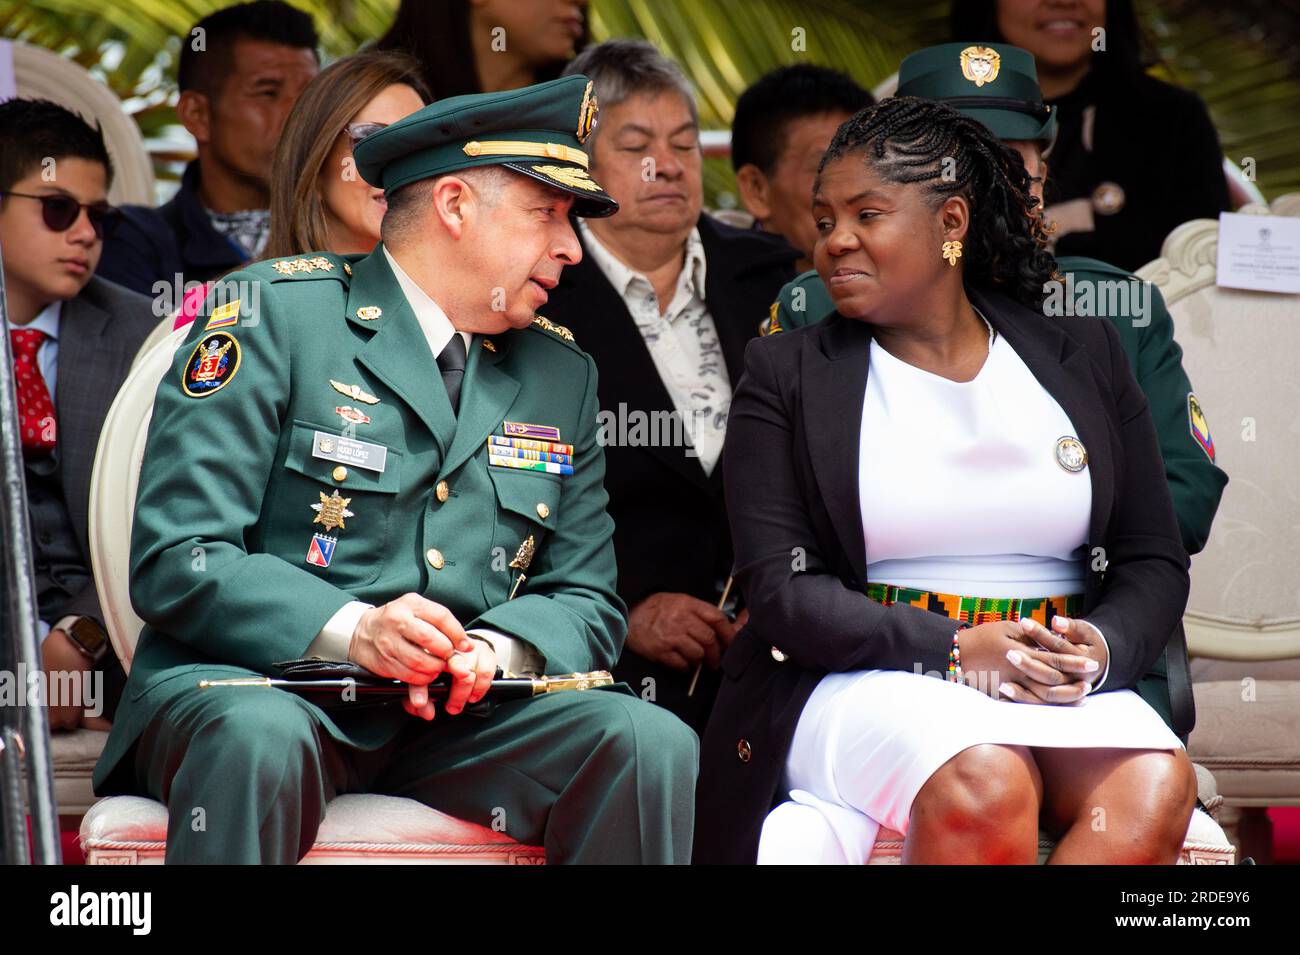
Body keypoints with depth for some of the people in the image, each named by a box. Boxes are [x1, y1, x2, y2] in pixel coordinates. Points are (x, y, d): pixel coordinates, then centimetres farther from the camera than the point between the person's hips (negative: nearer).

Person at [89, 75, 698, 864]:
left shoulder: (562, 376, 17)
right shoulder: (273, 314, -1)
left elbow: (587, 600, 14)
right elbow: (174, 561, -8)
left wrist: (491, 650, -10)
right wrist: (349, 629, -24)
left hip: (460, 716, 5)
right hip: (253, 687, -4)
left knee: (653, 743, -22)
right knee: (258, 737, -39)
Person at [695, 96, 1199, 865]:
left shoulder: (1085, 359, 13)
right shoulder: (786, 374, 7)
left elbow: (1154, 562, 12)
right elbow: (781, 590, -2)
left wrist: (1102, 649, -12)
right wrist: (953, 650, -17)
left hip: (1069, 684, 3)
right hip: (864, 680, -2)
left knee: (1157, 787, -32)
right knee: (984, 786, -37)